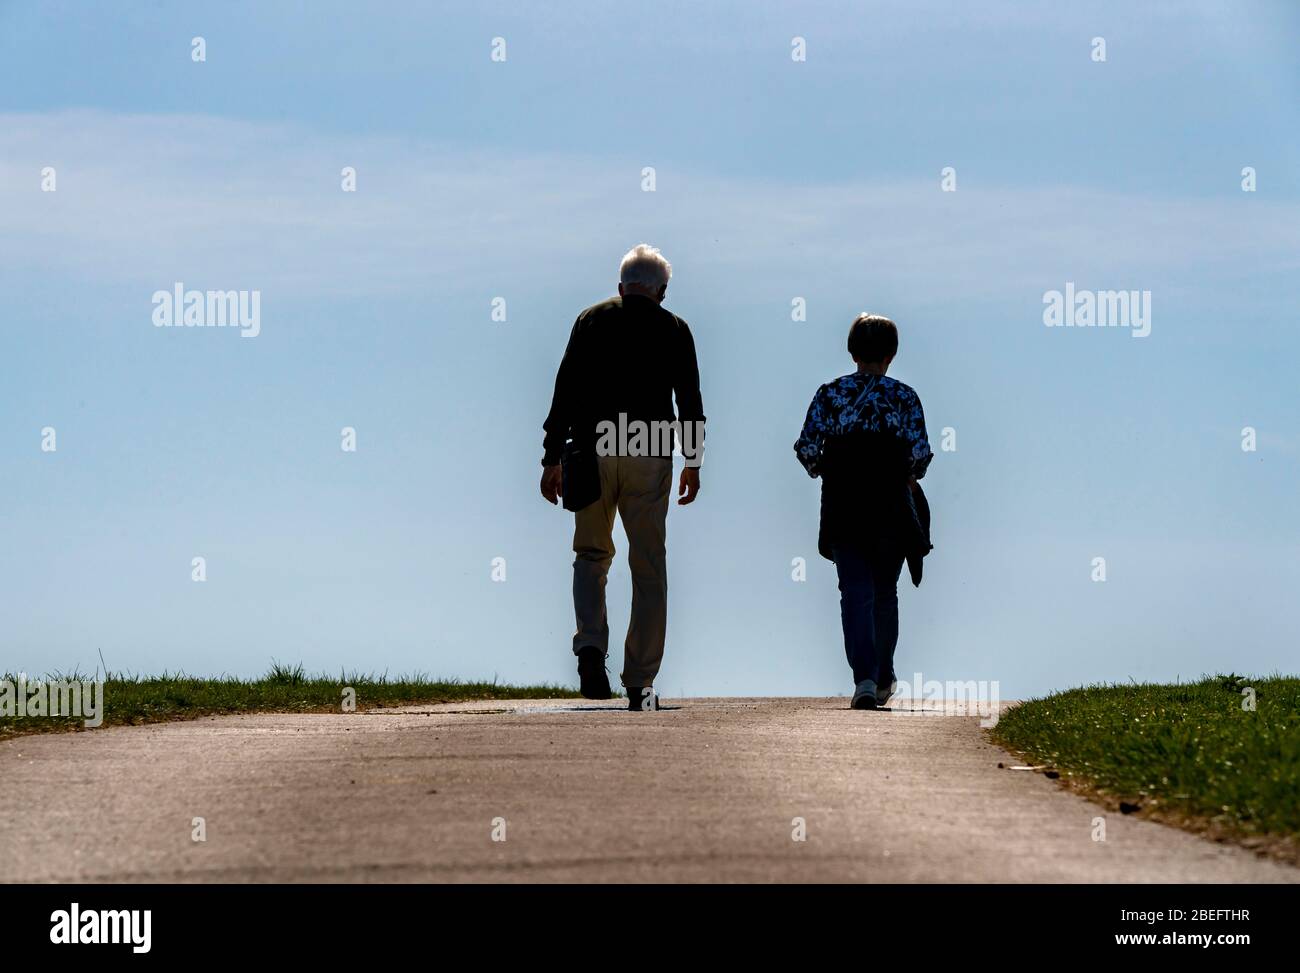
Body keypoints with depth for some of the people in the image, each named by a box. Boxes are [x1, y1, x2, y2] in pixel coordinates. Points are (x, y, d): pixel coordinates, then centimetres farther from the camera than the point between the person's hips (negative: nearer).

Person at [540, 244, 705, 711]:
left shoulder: (591, 320, 5)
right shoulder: (674, 329, 5)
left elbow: (565, 390, 1)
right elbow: (690, 401, 5)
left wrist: (553, 457, 3)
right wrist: (693, 461, 15)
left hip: (592, 452, 0)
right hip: (650, 459, 0)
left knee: (591, 555, 15)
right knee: (648, 568, 5)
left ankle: (591, 647, -10)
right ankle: (640, 682, 3)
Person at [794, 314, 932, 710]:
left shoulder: (830, 394, 0)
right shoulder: (904, 397, -2)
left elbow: (806, 448, -5)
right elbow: (921, 453, -9)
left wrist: (823, 472, 15)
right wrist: (907, 476, 12)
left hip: (843, 509, 0)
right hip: (892, 511, 0)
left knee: (856, 593, -3)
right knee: (884, 593, 15)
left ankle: (864, 677, -22)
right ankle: (883, 680, 24)